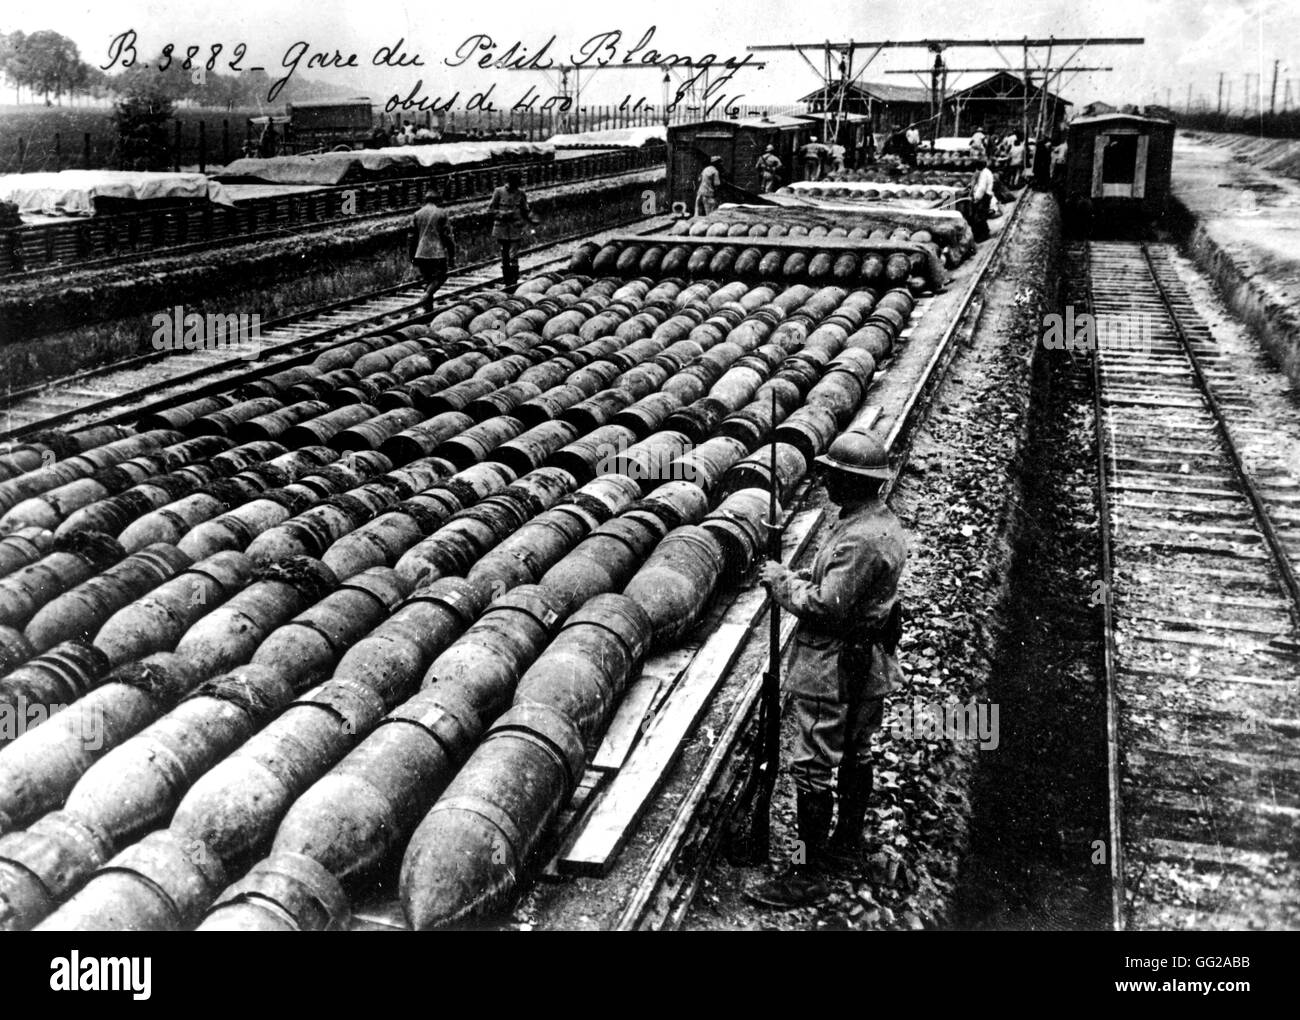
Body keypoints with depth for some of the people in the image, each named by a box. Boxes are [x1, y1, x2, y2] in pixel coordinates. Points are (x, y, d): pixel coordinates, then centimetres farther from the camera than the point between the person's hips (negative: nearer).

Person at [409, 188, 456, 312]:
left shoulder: (417, 214, 7)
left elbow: (412, 237, 11)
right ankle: (427, 295, -17)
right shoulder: (441, 214, -4)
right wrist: (452, 256, 1)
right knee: (440, 276, 10)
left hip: (421, 254, 4)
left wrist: (413, 256, 19)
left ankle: (428, 308, 9)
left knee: (427, 279, 13)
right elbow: (448, 236, -5)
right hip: (437, 254, -4)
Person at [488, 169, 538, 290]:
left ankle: (513, 281, -4)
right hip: (502, 228, 0)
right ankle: (506, 281, 18)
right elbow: (490, 208, 1)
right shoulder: (499, 192, -3)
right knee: (504, 255, 8)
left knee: (513, 255, -9)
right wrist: (502, 214, -15)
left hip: (516, 229, 0)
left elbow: (525, 210, 13)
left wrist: (532, 219, -4)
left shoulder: (520, 193, 3)